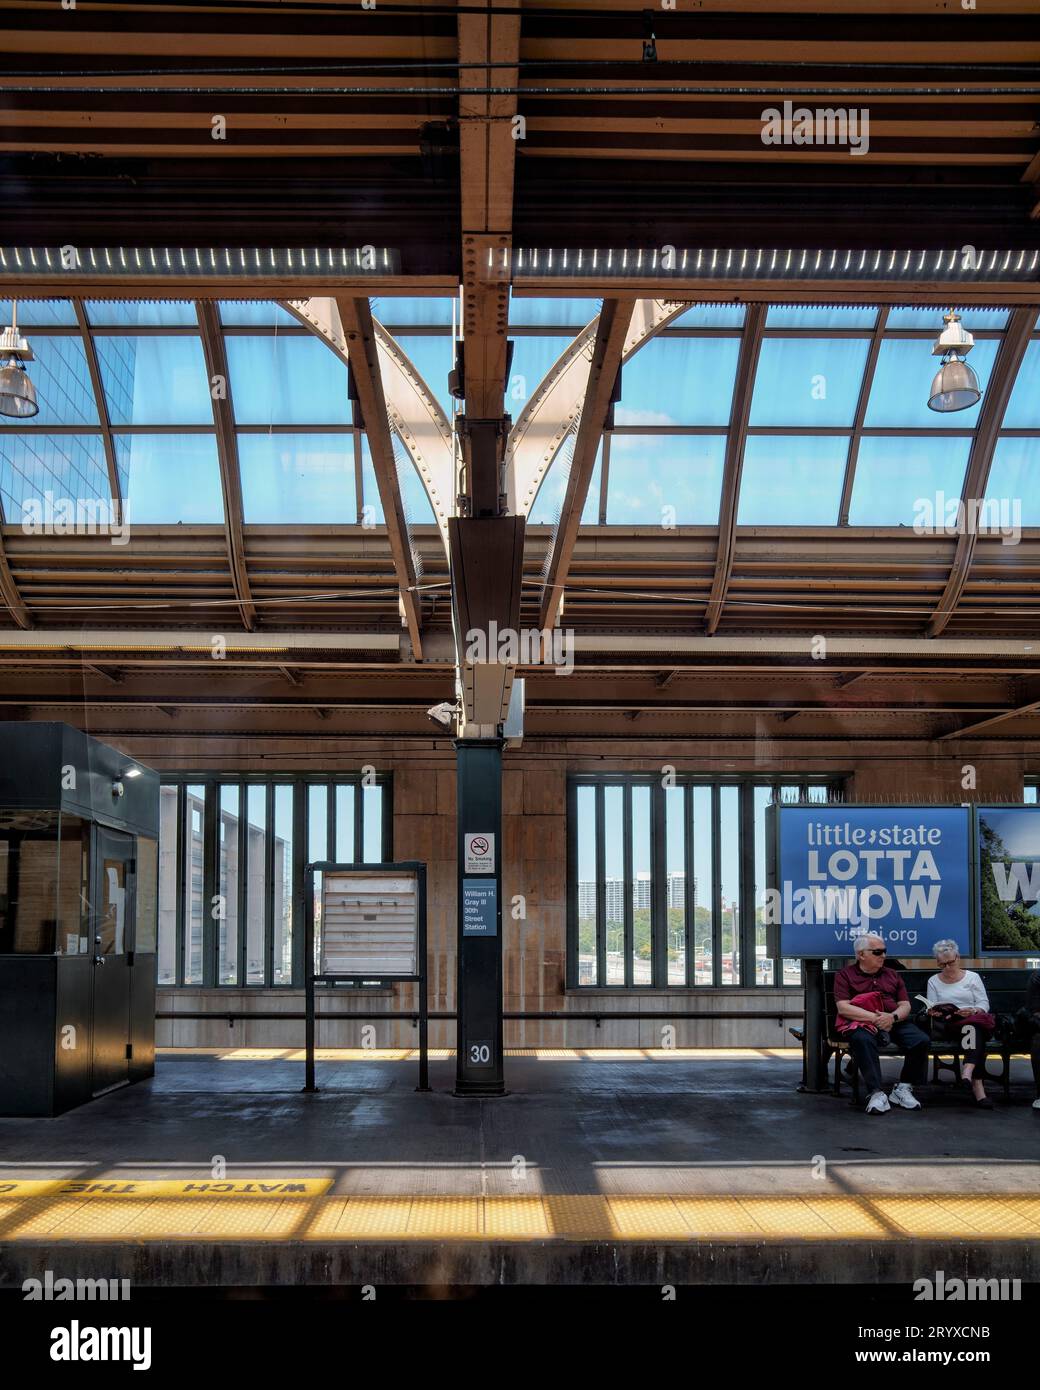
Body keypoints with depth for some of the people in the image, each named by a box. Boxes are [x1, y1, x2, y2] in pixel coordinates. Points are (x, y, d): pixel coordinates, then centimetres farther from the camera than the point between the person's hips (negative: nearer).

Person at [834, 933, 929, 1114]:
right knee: (863, 1040, -39)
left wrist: (893, 1017, -11)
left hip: (894, 1022, 4)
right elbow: (843, 1007, -5)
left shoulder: (893, 975, 23)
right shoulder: (845, 975, 9)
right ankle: (876, 1093, -37)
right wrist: (875, 1017, -16)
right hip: (861, 1022, -4)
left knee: (922, 1040, -23)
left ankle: (903, 1089, -9)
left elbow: (905, 1005, 14)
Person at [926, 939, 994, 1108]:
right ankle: (977, 1084, -50)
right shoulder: (933, 981, 21)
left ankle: (967, 1074, -58)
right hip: (948, 1025, -1)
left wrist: (972, 1010, -15)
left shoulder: (972, 977, 17)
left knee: (974, 1025, -39)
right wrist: (933, 1012, -11)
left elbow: (984, 1004, 7)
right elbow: (931, 1008, 14)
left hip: (975, 1020, 1)